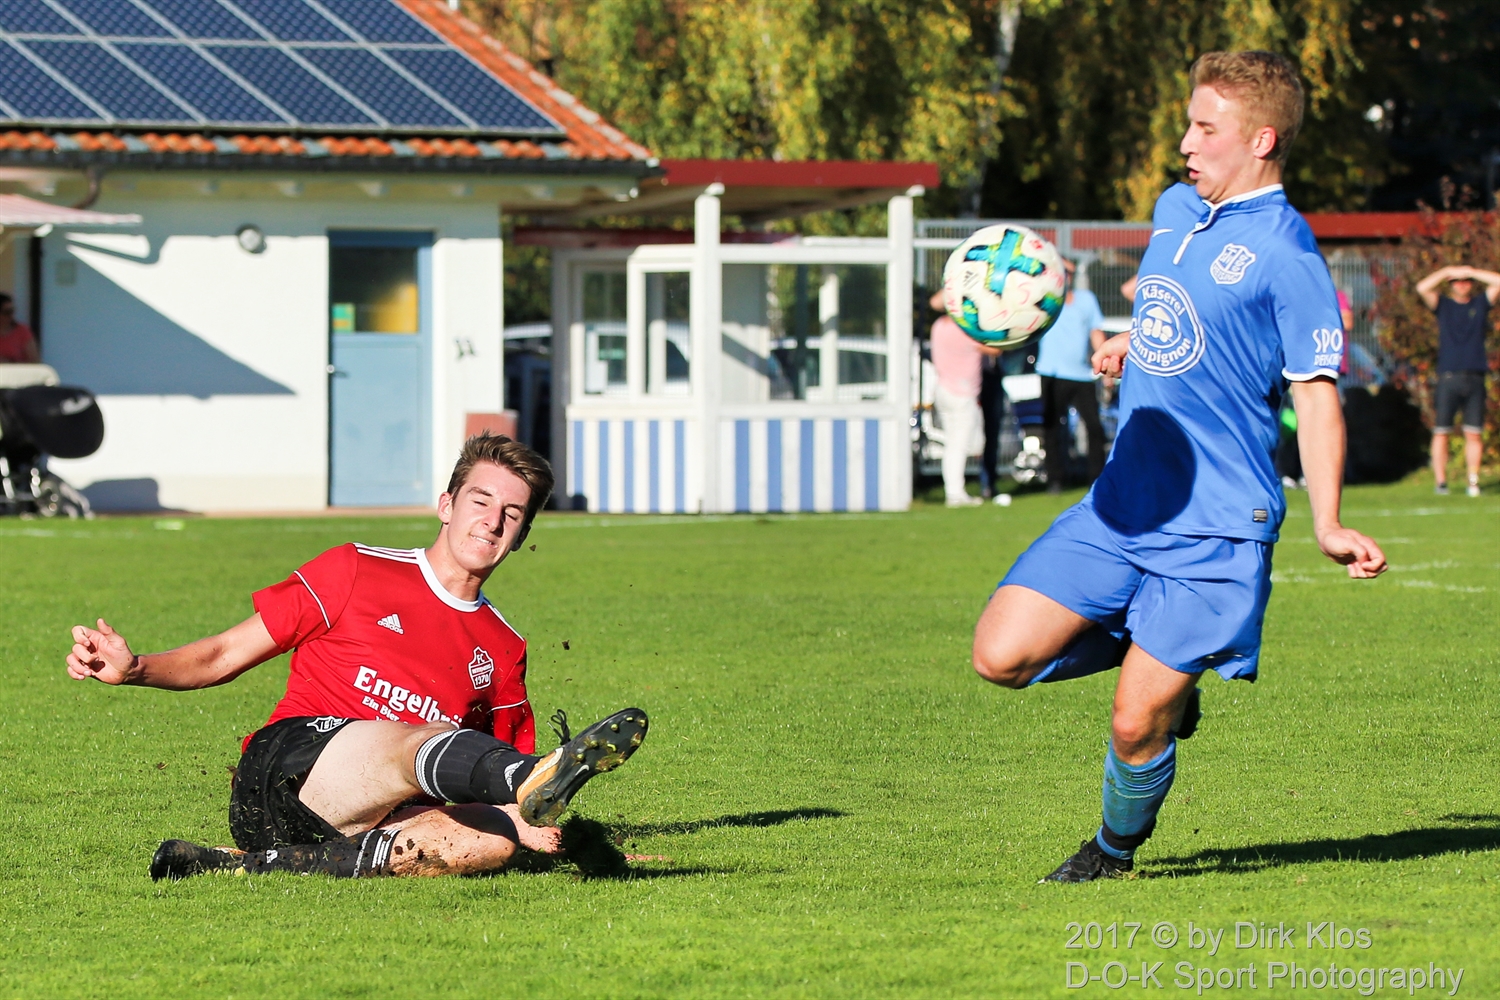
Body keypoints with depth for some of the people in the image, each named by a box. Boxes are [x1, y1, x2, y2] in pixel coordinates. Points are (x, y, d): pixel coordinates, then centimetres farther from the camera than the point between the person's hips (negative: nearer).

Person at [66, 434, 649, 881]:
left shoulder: (502, 650, 24)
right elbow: (224, 657, 13)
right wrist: (135, 669, -7)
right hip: (284, 764, -5)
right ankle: (538, 781, -69)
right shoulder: (359, 571, 13)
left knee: (497, 834, -27)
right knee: (420, 742, -34)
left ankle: (263, 865, -29)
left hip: (373, 820, 5)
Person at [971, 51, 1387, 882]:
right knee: (1001, 656, -6)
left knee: (1136, 725, -8)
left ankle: (1115, 852, 23)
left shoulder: (1286, 255, -10)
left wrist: (1326, 524, -22)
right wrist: (1127, 346, 12)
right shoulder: (1174, 209, 13)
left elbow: (1317, 397, -11)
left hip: (1215, 531, -7)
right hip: (1121, 508, 7)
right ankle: (1164, 672, 18)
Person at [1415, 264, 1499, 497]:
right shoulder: (1443, 305, 12)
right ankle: (1440, 480, -1)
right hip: (1448, 379, -1)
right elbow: (1422, 288, -4)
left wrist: (1471, 271, 8)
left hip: (1475, 379, 1)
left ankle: (1473, 480, 2)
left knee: (1474, 434, -1)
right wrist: (1448, 271, 1)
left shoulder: (1481, 305, 15)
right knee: (1441, 432, -4)